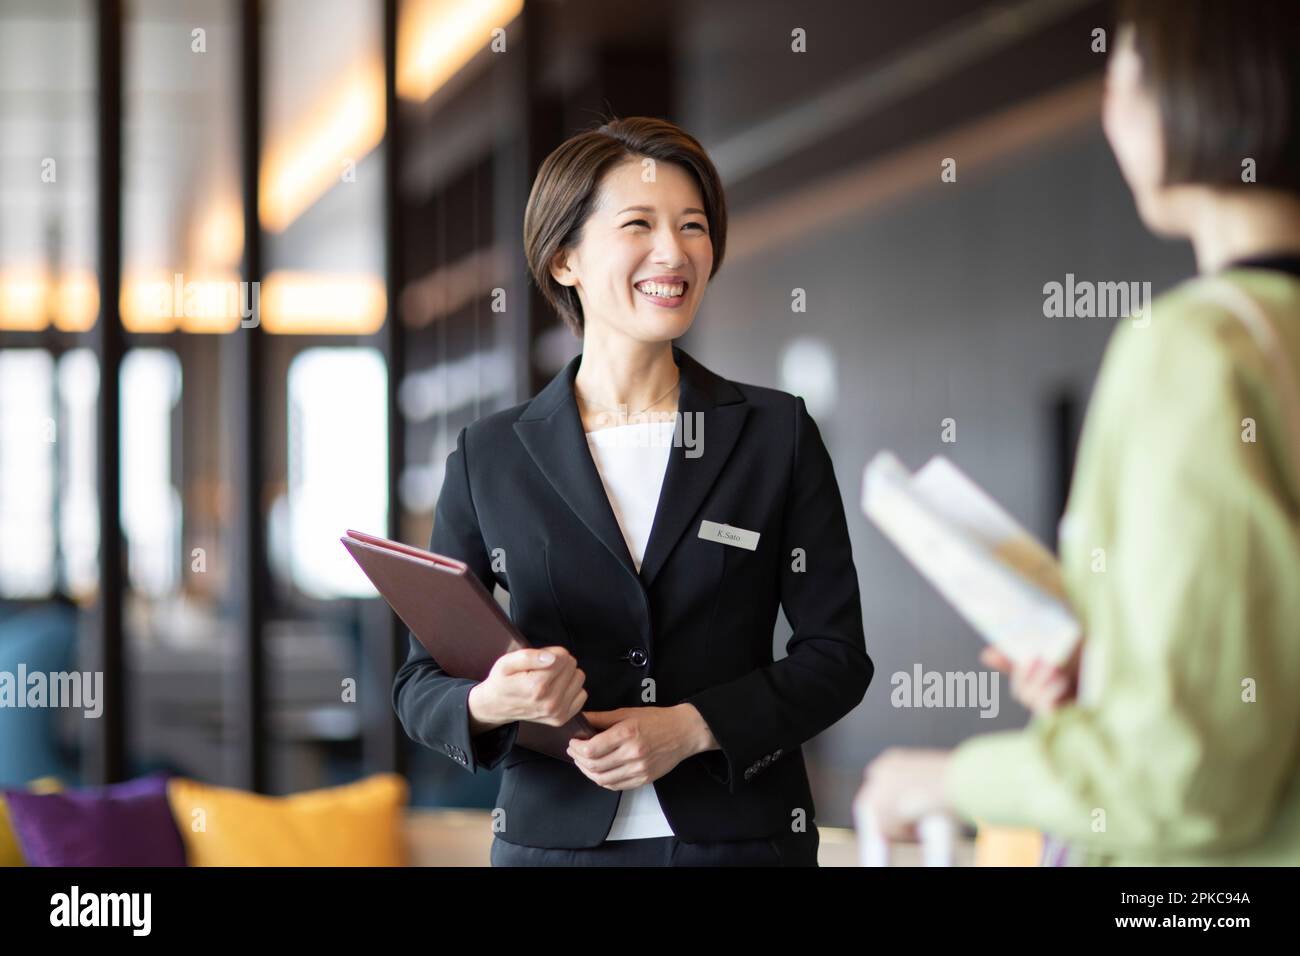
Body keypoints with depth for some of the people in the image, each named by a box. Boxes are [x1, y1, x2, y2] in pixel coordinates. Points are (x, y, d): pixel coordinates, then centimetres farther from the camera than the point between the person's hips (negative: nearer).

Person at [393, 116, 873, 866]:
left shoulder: (778, 433, 0)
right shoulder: (491, 458, 0)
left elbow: (836, 655, -2)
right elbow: (422, 683, 2)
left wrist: (691, 726, -15)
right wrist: (489, 705, -19)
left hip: (741, 838, 0)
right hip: (555, 839, 1)